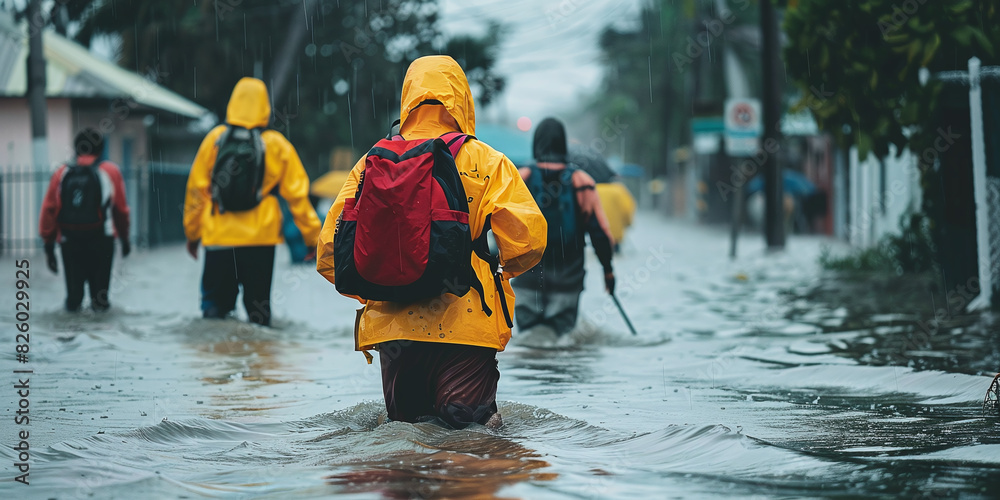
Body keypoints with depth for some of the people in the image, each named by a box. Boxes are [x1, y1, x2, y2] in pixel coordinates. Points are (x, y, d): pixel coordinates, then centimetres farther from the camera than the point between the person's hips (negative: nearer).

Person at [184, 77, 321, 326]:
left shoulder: (215, 139, 1)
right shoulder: (277, 146, -2)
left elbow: (196, 188, 6)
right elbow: (297, 193, 0)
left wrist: (192, 232, 17)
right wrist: (311, 235, 9)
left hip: (218, 239, 1)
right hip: (260, 240, -1)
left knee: (215, 303, 8)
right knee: (258, 305, 6)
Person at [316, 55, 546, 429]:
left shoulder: (374, 162, 8)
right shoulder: (486, 163, 1)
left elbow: (330, 252, 6)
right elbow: (526, 238, -6)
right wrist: (503, 271, 15)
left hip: (391, 321, 3)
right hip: (464, 323, -3)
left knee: (404, 416, 17)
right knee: (467, 418, 0)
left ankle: (403, 425, -15)